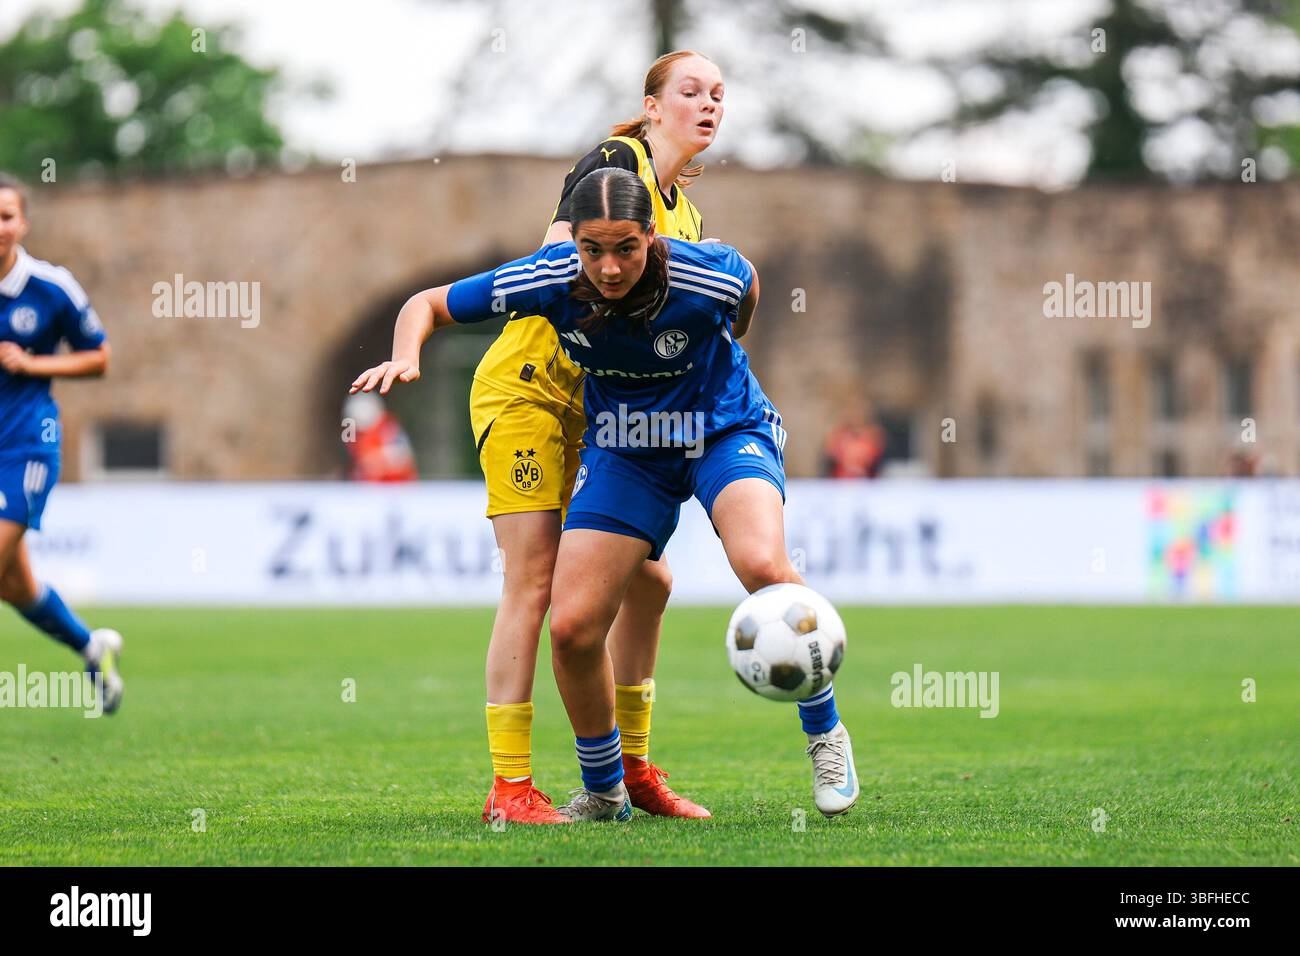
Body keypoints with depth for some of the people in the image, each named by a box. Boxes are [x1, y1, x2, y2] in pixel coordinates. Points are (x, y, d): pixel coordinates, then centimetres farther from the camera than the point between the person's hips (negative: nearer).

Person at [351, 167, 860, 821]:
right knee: (572, 627, -11)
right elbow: (428, 303, -8)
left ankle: (825, 733, -10)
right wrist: (405, 357, -29)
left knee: (760, 564, -33)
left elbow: (746, 285, 2)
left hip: (725, 429, -2)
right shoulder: (550, 280, -21)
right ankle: (603, 793, 15)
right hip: (622, 449, 3)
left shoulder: (711, 275, -26)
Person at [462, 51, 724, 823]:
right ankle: (509, 786, -10)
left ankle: (632, 767, 16)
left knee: (647, 578, 4)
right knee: (534, 583, -12)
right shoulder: (615, 162, -9)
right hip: (523, 392, -8)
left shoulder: (686, 215, 15)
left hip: (595, 411, 8)